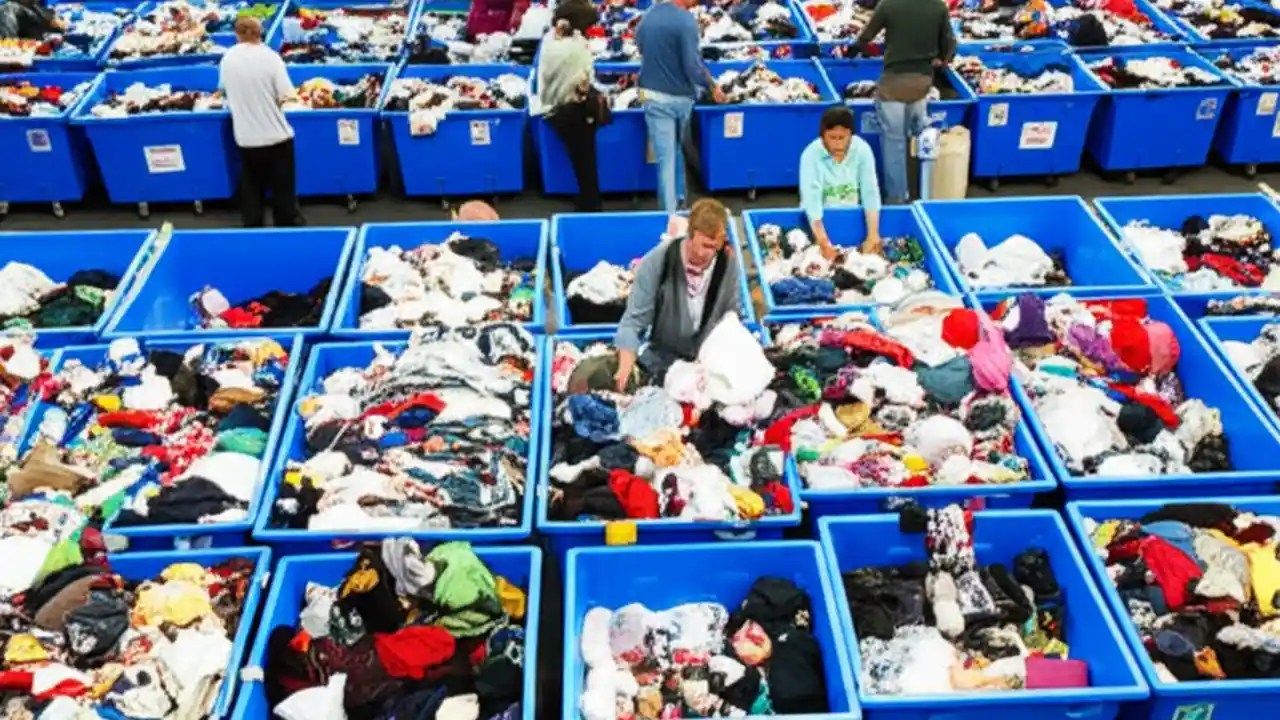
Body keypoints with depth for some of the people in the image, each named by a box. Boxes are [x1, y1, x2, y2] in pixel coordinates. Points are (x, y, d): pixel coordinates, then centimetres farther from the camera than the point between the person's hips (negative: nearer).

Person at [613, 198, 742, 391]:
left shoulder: (728, 263, -14)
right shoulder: (657, 261, -21)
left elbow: (732, 316, 0)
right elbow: (634, 319, -21)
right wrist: (625, 368, -34)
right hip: (662, 360, -1)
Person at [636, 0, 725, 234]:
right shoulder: (685, 20, -18)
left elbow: (640, 46, 17)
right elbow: (692, 65, -19)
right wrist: (713, 86, -6)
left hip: (655, 96, 3)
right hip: (681, 96, -3)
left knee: (665, 156, 2)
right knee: (676, 148, 20)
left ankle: (671, 213, 2)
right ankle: (679, 199, 31)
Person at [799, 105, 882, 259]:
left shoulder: (862, 150, -13)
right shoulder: (811, 155, -20)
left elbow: (870, 192, -17)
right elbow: (811, 199, -28)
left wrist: (873, 235, -28)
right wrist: (824, 242, -38)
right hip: (821, 218, -2)